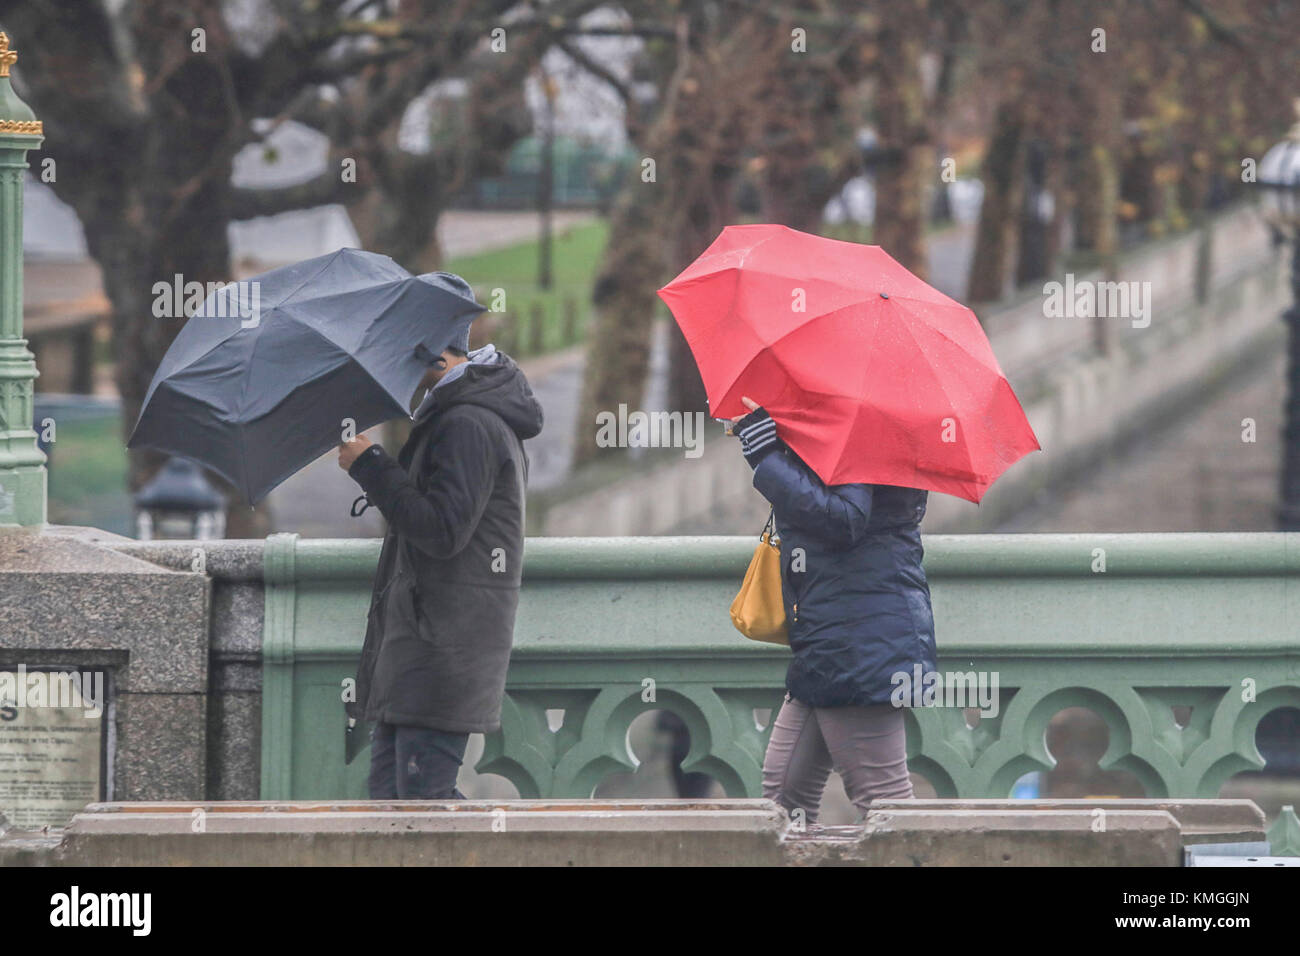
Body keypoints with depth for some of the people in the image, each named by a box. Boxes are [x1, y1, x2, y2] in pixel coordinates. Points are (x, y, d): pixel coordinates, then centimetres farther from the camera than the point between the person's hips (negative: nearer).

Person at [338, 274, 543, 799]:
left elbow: (442, 531, -23)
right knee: (389, 789, 10)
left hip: (444, 650, -11)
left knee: (424, 790, -11)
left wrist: (369, 465, -16)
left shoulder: (468, 425, -16)